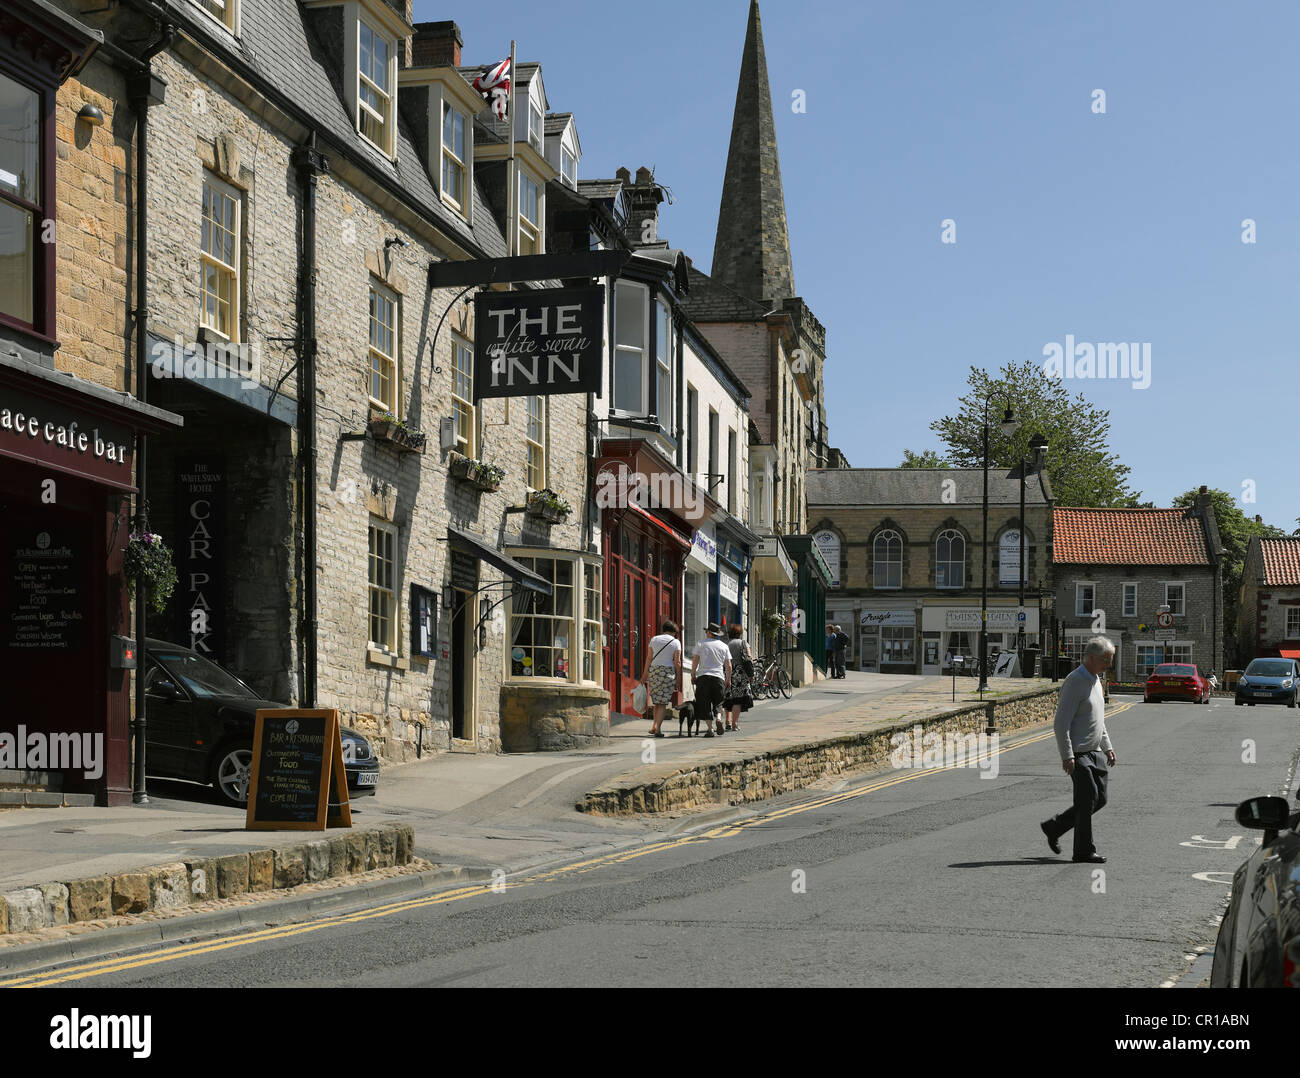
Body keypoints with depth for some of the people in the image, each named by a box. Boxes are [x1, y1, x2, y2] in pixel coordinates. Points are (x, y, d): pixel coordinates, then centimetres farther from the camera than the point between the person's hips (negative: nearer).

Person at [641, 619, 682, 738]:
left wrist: (645, 674, 7)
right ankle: (657, 728, -9)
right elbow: (677, 662, -3)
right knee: (663, 703, 0)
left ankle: (654, 726, 12)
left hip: (653, 670, 3)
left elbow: (649, 658, 4)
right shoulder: (676, 642, 1)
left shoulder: (654, 639, 8)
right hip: (668, 671, -3)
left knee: (656, 701, 15)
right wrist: (678, 677, 4)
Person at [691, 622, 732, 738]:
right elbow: (728, 665, 9)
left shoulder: (701, 644, 3)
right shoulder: (723, 646, 10)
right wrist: (728, 679, 18)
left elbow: (695, 661, -1)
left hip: (703, 676, -2)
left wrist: (693, 675, 7)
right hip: (719, 676, 2)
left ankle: (710, 728, -5)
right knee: (717, 702, 15)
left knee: (705, 704, 2)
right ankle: (718, 719, -12)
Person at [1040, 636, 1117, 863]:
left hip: (1094, 752, 9)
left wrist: (1107, 746, 21)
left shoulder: (1095, 680, 14)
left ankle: (1054, 827, 19)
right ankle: (1084, 851, -1)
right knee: (1088, 798, -9)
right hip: (1078, 754, -9)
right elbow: (1061, 723, -20)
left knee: (1099, 799, 7)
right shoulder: (1074, 683, -15)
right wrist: (1067, 756, -24)